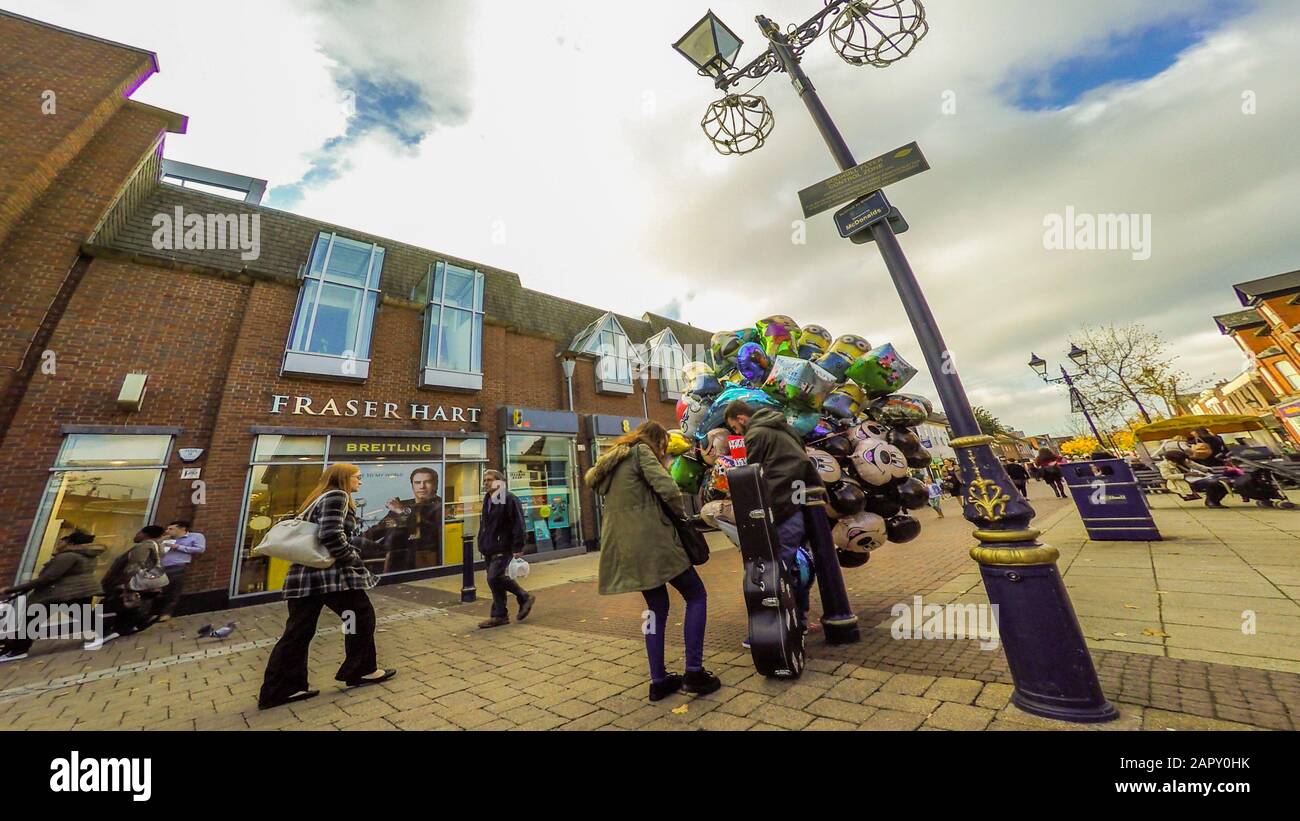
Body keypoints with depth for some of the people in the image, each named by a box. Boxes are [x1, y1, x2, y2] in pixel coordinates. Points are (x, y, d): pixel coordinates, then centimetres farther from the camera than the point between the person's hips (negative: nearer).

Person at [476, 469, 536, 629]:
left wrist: (518, 548, -19)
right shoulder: (487, 500, 14)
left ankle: (499, 615, 8)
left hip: (503, 547, -9)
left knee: (494, 578, -12)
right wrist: (483, 545, 18)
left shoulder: (509, 499, -13)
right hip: (490, 548, 9)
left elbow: (518, 524, -16)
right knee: (497, 578, 11)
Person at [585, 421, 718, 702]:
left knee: (656, 607, 19)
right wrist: (680, 512, 2)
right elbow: (667, 487, -17)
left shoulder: (610, 461, 21)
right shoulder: (641, 451, -4)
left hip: (623, 547, 8)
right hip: (650, 540, -8)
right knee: (696, 595, 7)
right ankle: (693, 673, 5)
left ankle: (658, 681, 22)